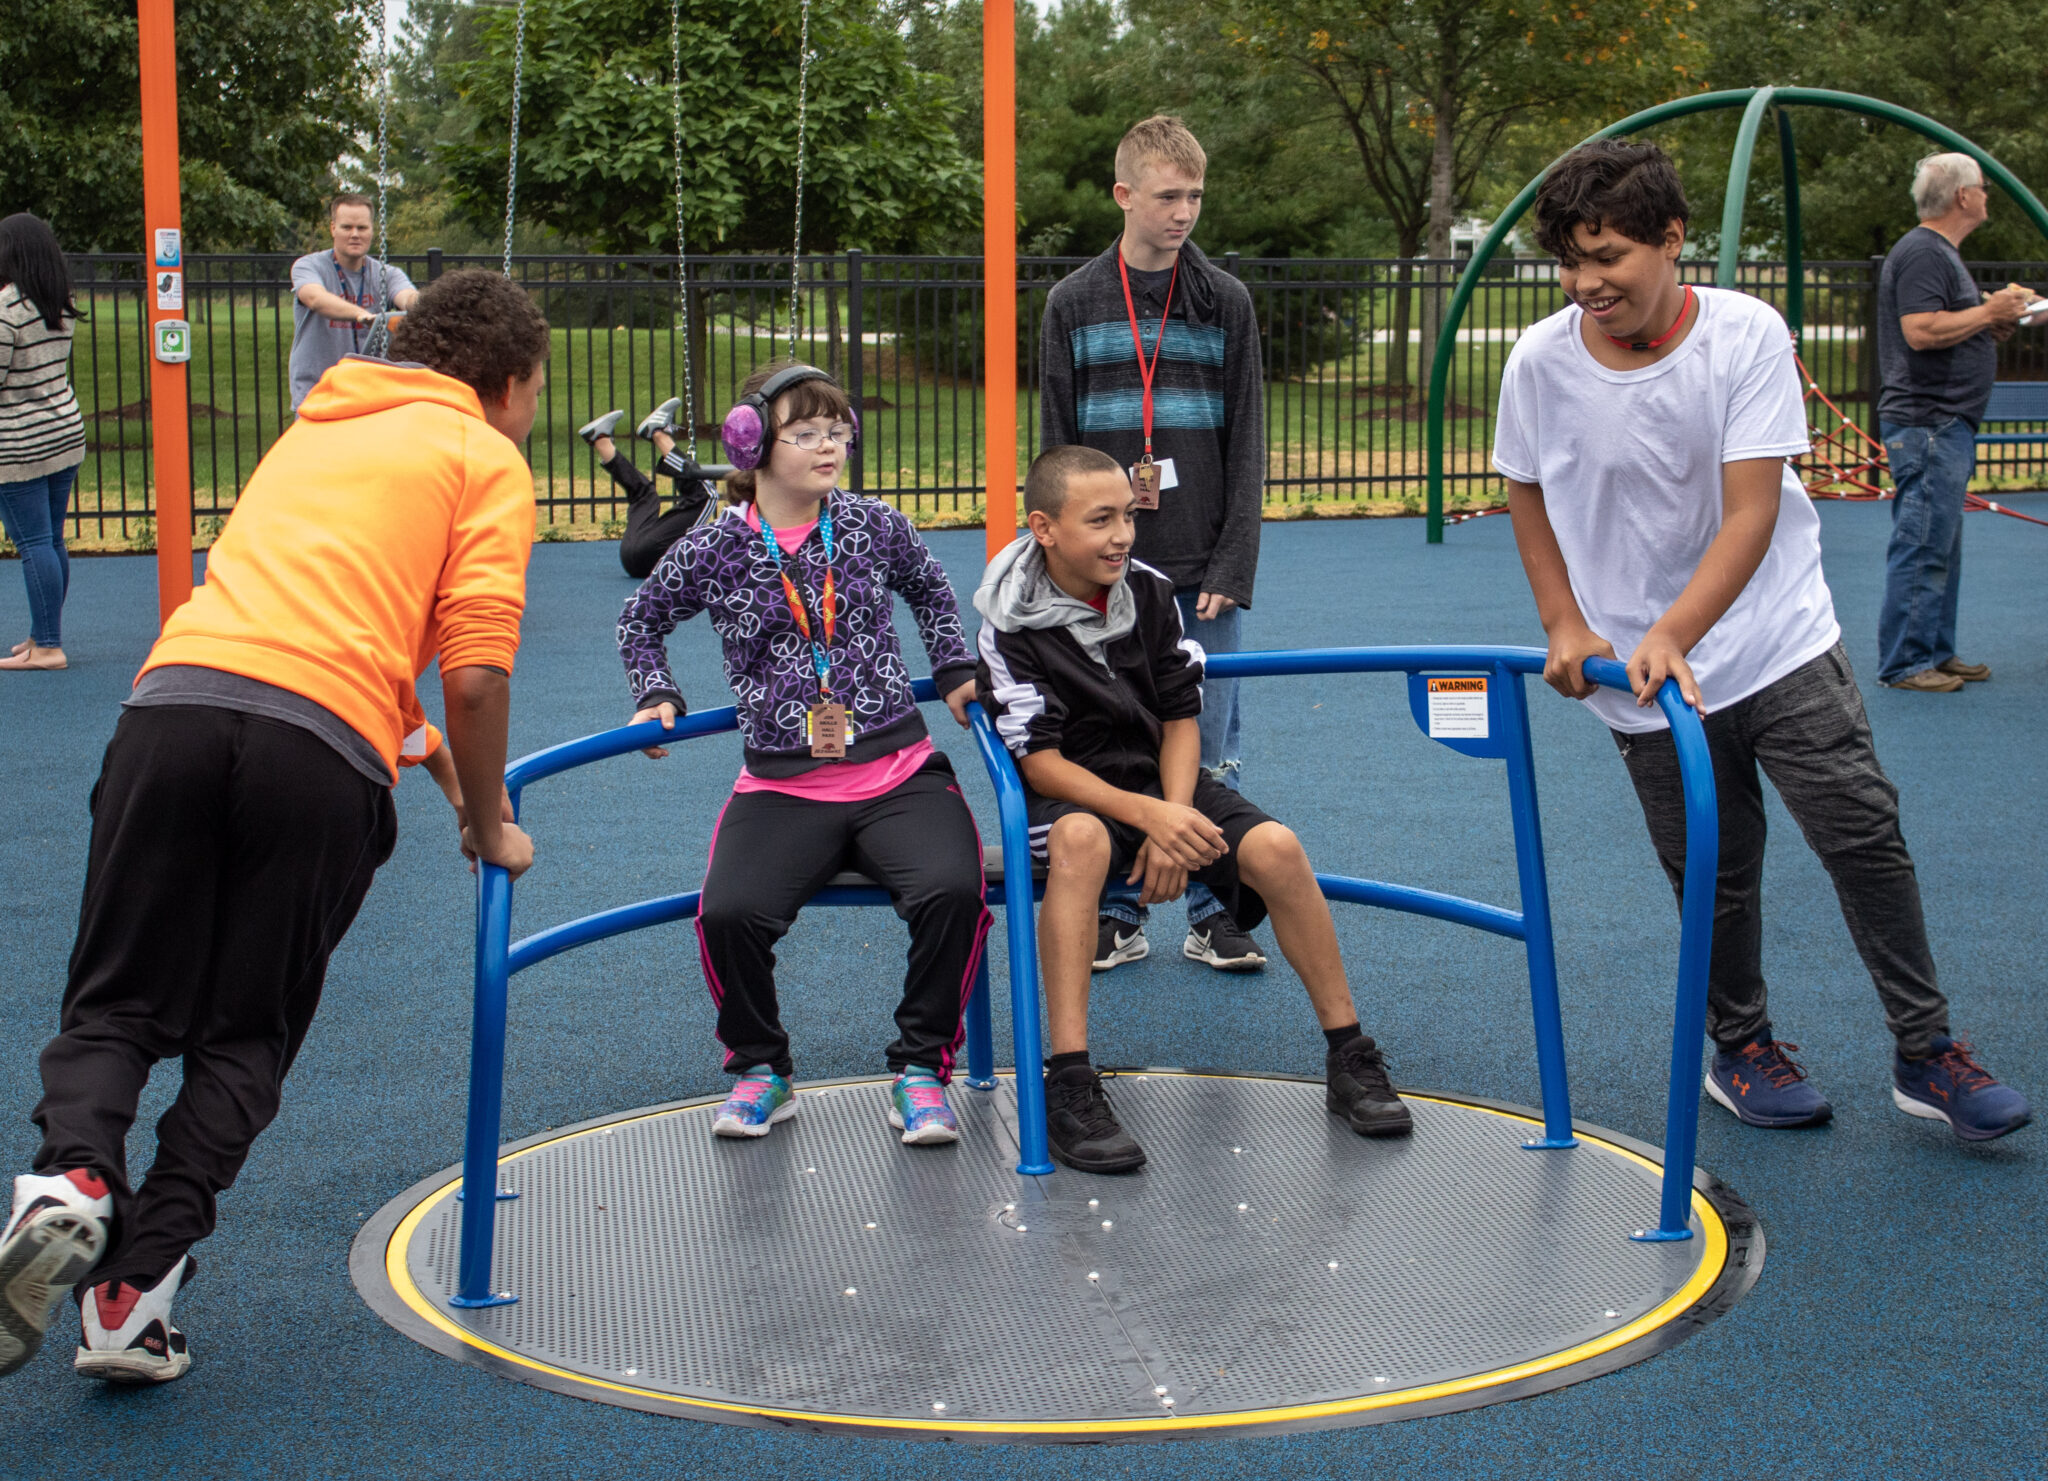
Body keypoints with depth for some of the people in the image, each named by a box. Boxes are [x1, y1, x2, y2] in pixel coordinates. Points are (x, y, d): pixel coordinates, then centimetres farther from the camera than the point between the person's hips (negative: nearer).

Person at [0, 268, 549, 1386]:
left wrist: (428, 749, 49)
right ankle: (136, 1292, -2)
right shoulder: (489, 461, 12)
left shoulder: (318, 425, 31)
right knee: (243, 1039, 8)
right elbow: (475, 672, 1)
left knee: (114, 1006, 10)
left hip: (177, 696, 4)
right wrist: (488, 825, 15)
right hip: (325, 754, -4)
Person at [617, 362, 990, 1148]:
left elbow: (931, 590, 27)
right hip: (782, 787, -1)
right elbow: (641, 619, 21)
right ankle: (760, 1069, 3)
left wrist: (955, 672, 18)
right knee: (729, 913, -27)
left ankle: (920, 1067, -5)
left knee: (951, 891, -29)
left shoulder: (872, 525, 5)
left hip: (898, 775, 1)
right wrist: (655, 696, 9)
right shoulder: (713, 550, 1)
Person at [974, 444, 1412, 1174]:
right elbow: (1039, 761, -15)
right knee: (1080, 842, -39)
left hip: (1165, 783, 4)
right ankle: (1068, 1086, -41)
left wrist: (1174, 821, -13)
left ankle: (1350, 1059, -6)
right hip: (1072, 793, -4)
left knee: (1275, 847, -21)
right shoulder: (1011, 626, -11)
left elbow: (1180, 719, 4)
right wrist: (1148, 817, -27)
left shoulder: (1149, 593, 1)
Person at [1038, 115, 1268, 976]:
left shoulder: (1225, 304, 5)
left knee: (1209, 752, 4)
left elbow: (1246, 448, 3)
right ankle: (1117, 917, 16)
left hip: (1204, 579, 0)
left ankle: (1214, 914, 15)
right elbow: (1056, 448, 5)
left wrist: (1231, 568, -6)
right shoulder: (1074, 304, 5)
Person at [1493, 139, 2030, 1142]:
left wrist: (1670, 635, -31)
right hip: (1646, 678, 1)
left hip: (1781, 644, -1)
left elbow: (1750, 511, -20)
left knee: (1863, 834, -5)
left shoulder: (1747, 334, -15)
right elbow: (1528, 494, 8)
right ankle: (1741, 1050, 28)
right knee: (1711, 875, 7)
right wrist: (1566, 626, 1)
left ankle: (1926, 1055, 7)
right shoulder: (1541, 362, -9)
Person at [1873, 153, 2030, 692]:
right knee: (1923, 546, -9)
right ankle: (1904, 663, -6)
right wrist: (1989, 312, -15)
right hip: (1927, 424, -11)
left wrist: (1994, 324, 10)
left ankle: (1936, 654, 20)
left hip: (1947, 425, 11)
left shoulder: (1942, 253, 21)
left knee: (1941, 547, 14)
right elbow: (1921, 331, -25)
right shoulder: (1922, 252, -14)